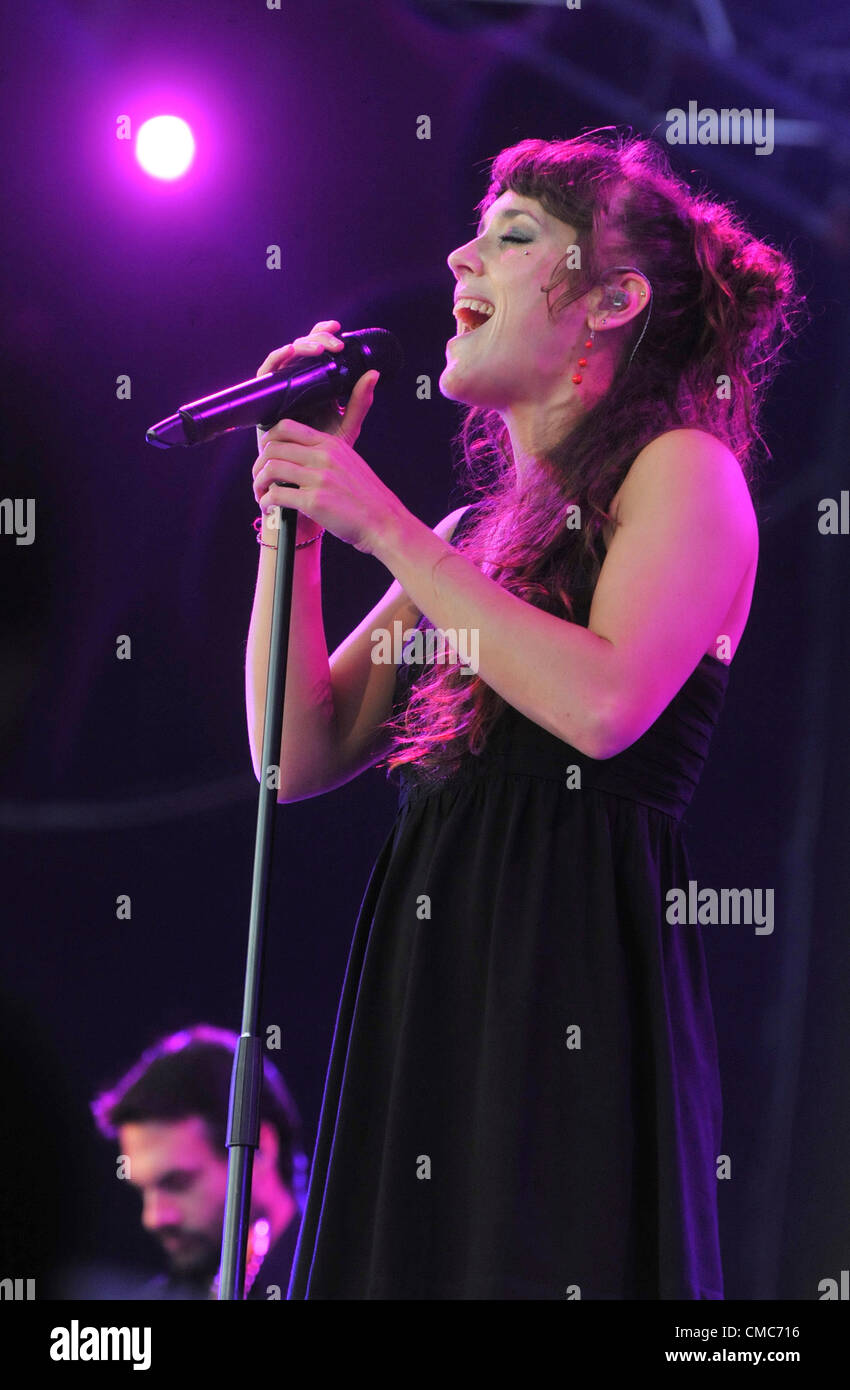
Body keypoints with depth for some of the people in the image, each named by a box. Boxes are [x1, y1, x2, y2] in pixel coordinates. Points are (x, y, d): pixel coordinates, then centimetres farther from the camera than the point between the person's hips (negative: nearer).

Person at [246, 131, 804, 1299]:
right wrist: (293, 511, 13)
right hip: (422, 977, 7)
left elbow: (605, 704, -16)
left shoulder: (682, 470, 1)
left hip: (579, 969, -7)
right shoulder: (471, 532, 22)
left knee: (553, 1264, -12)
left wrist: (389, 529, -8)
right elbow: (300, 755, 17)